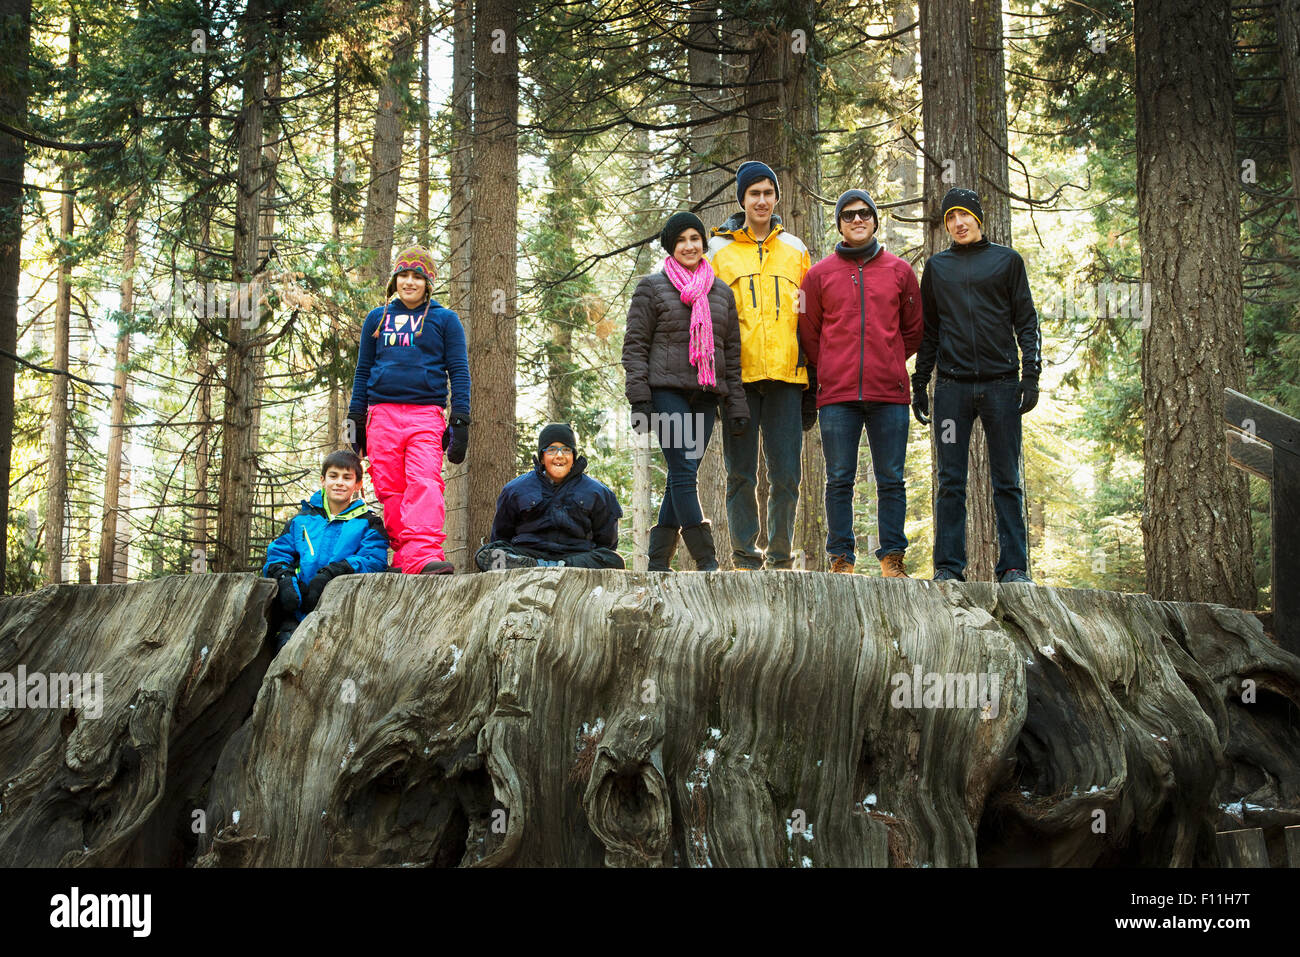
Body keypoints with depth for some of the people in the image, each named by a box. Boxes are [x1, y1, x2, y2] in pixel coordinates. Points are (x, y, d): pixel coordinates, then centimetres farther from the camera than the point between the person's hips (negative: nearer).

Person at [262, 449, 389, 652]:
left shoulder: (367, 523, 14)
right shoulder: (302, 519, 23)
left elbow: (374, 560, -2)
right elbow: (279, 552, 16)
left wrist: (331, 574, -18)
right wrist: (283, 577, -9)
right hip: (298, 611, 2)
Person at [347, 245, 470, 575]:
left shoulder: (445, 319, 12)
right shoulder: (377, 318, 20)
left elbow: (459, 372, 8)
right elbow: (363, 370, 21)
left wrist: (460, 421, -2)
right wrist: (356, 418, 13)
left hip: (426, 415, -3)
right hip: (382, 413, 3)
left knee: (424, 484, -20)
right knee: (389, 489, -3)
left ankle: (424, 555, -33)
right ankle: (404, 557, 1)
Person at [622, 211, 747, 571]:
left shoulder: (722, 292, 17)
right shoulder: (652, 287, 5)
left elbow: (732, 351, 18)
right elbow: (635, 345, 1)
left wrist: (736, 402, 10)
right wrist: (639, 399, -8)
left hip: (706, 395, 4)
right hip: (666, 390, -4)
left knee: (682, 478, 3)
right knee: (683, 472, -13)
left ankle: (658, 561, 10)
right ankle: (706, 561, -16)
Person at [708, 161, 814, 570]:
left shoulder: (795, 250, 16)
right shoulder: (719, 249, 11)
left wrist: (811, 378, 8)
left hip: (786, 374, 1)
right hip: (738, 375, -1)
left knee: (786, 475, 0)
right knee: (741, 473, 1)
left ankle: (780, 556, 11)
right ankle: (745, 556, 8)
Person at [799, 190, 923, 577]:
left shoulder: (899, 271, 10)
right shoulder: (819, 274, 9)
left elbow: (914, 331, 16)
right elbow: (809, 334, 13)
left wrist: (888, 365, 12)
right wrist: (833, 372, 9)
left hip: (889, 392, 0)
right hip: (837, 395, 0)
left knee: (891, 479, 1)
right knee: (839, 480, 2)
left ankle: (892, 557, 8)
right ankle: (841, 558, 8)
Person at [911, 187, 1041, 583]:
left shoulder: (1007, 260, 9)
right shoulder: (937, 266, 15)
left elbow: (1026, 321, 6)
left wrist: (1030, 374, -4)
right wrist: (919, 383, 10)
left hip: (1001, 384, -1)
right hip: (952, 387, 2)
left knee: (1007, 480, 0)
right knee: (950, 482, 0)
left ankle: (1014, 566, 3)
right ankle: (948, 566, 3)